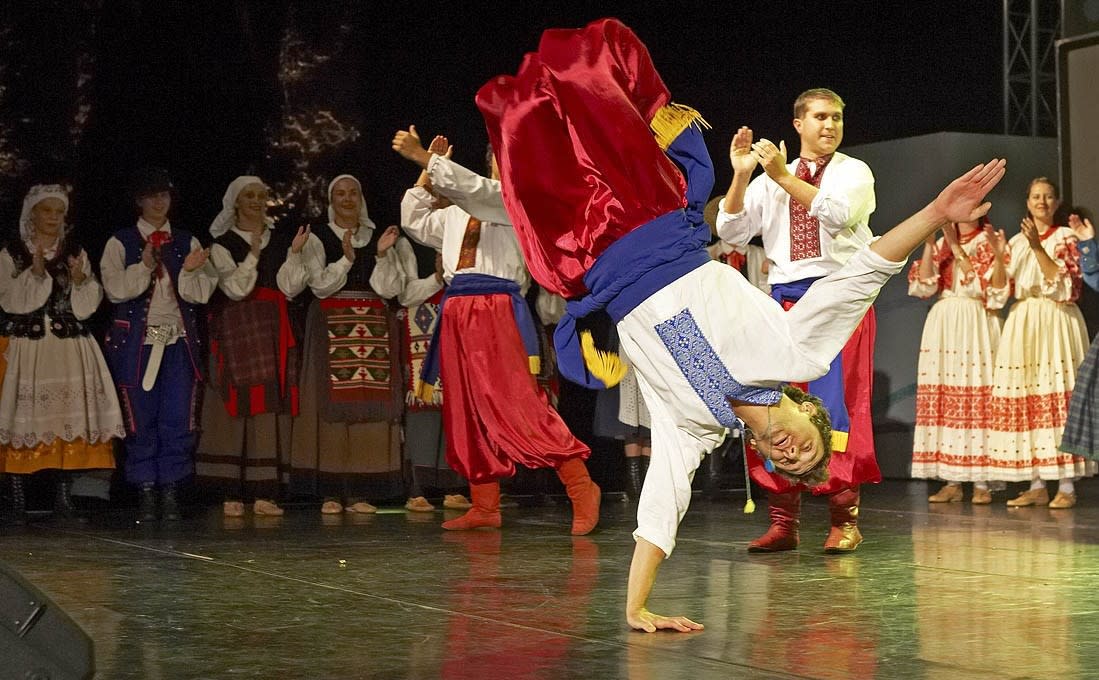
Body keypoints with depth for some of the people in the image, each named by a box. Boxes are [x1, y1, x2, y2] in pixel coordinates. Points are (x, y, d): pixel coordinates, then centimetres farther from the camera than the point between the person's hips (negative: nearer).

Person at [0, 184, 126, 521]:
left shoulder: (76, 252, 12)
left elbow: (87, 305, 7)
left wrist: (81, 280, -12)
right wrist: (35, 273, -17)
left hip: (70, 347, 2)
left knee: (71, 417, -5)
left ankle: (64, 495, 2)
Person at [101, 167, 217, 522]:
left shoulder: (187, 242, 12)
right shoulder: (120, 242, 5)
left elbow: (203, 293, 3)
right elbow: (115, 289, -6)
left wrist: (190, 271, -16)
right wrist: (144, 265, -19)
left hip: (179, 340, 2)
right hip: (137, 340, -2)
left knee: (179, 419, -3)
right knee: (141, 419, -1)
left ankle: (170, 491, 4)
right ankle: (146, 491, 7)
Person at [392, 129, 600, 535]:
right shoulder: (460, 212, 23)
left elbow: (472, 189, -15)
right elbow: (415, 223, 34)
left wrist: (422, 156, -15)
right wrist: (426, 172, 25)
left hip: (498, 311, -8)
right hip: (457, 315, 8)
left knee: (520, 406, -15)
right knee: (467, 414, 7)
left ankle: (582, 490, -10)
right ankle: (485, 506, 14)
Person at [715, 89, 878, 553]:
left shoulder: (854, 172, 7)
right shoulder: (768, 181, 15)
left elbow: (838, 214, -15)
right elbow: (731, 232, 4)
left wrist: (785, 178, -19)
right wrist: (740, 174, -8)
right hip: (784, 301, 3)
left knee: (837, 404, -8)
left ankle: (844, 520, -2)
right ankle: (783, 522, 6)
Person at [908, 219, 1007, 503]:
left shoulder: (989, 242, 3)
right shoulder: (942, 243, 16)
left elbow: (980, 285, -12)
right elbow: (923, 285, 5)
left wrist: (955, 245, -13)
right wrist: (929, 244, -4)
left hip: (975, 327, -5)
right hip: (943, 325, 5)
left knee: (976, 395, -8)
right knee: (943, 397, 0)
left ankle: (981, 483, -6)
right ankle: (951, 482, 3)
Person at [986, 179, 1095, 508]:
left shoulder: (1065, 238, 3)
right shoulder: (1017, 242, 15)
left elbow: (1063, 283, -11)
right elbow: (1001, 289, 7)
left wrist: (1038, 247, -20)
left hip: (1057, 321, -4)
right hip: (1021, 323, 5)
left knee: (1058, 397, -9)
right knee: (1023, 401, 0)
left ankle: (1066, 486, -7)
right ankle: (1036, 486, 4)